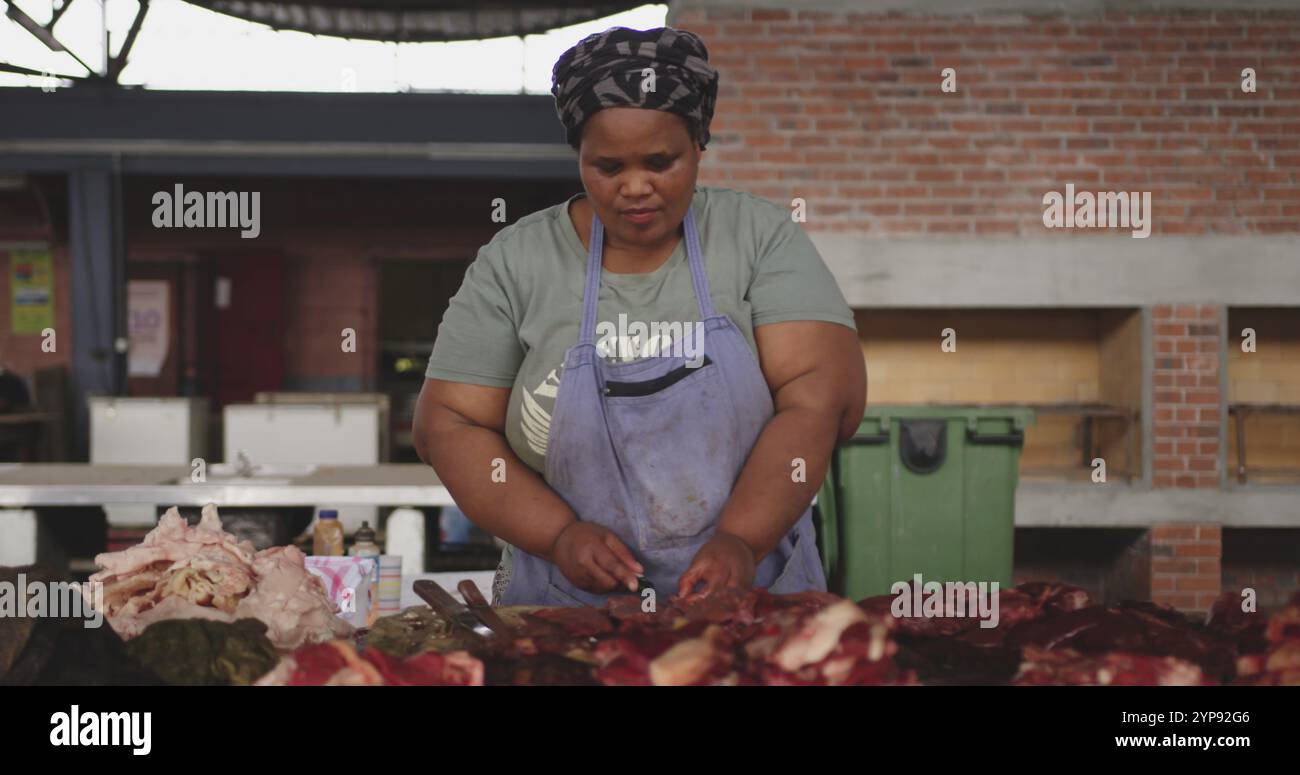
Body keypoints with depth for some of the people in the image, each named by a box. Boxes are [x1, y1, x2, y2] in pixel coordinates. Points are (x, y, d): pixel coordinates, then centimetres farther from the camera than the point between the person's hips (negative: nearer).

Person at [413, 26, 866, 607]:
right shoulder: (516, 261, 3)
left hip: (751, 599, 0)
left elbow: (823, 397, -7)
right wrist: (561, 535, -11)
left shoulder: (761, 238, 2)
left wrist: (741, 542, -19)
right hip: (566, 603, 0)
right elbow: (448, 425, 3)